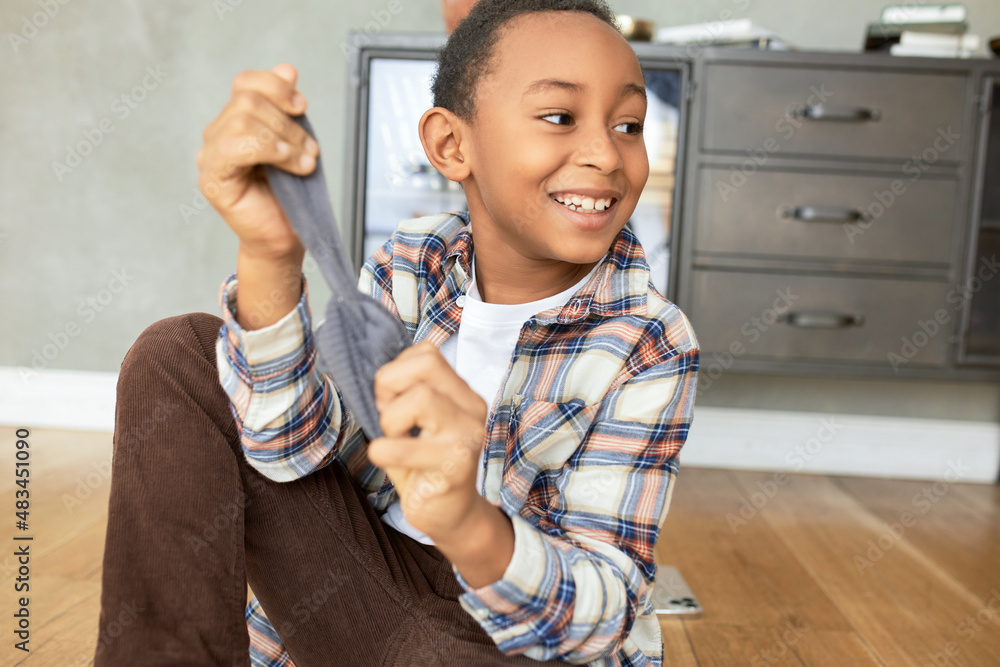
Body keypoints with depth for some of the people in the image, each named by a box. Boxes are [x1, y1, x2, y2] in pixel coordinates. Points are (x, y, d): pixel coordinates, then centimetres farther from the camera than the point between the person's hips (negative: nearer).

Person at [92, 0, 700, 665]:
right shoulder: (413, 262, -5)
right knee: (180, 355, -7)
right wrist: (270, 256, -33)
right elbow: (294, 447, -15)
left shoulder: (653, 348, -14)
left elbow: (609, 606, -20)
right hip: (359, 577, 4)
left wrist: (469, 524, -43)